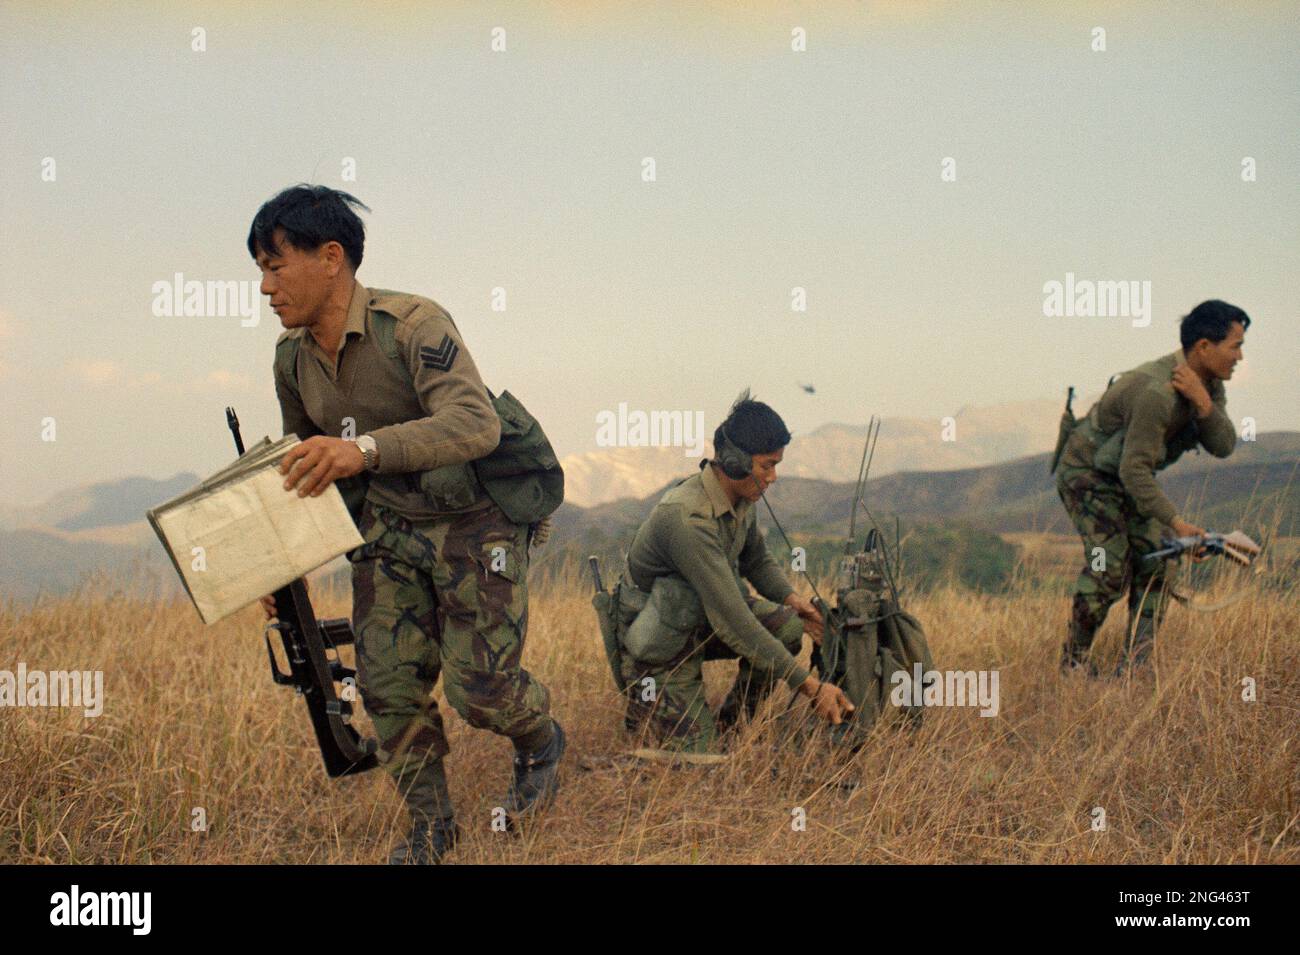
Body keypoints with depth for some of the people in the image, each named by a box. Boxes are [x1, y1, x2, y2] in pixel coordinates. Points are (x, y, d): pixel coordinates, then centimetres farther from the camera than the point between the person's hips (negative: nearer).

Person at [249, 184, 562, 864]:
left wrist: (365, 448, -52)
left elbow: (476, 424, -40)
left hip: (475, 526, -6)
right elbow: (305, 467, 15)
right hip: (387, 531, 6)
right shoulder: (293, 357, -1)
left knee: (479, 687, -6)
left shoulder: (414, 325, -25)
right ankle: (430, 827, 19)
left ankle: (540, 742, 30)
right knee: (387, 681, -1)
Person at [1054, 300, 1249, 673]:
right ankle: (1074, 658, 1)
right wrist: (1177, 523, -33)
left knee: (1154, 564, -1)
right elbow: (1135, 471, -33)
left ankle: (1136, 664, 3)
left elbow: (1223, 446, -14)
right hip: (1088, 471, -9)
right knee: (1110, 568, -15)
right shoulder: (1157, 392, -34)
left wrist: (1202, 402, -31)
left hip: (1129, 476, 9)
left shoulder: (1208, 383, -5)